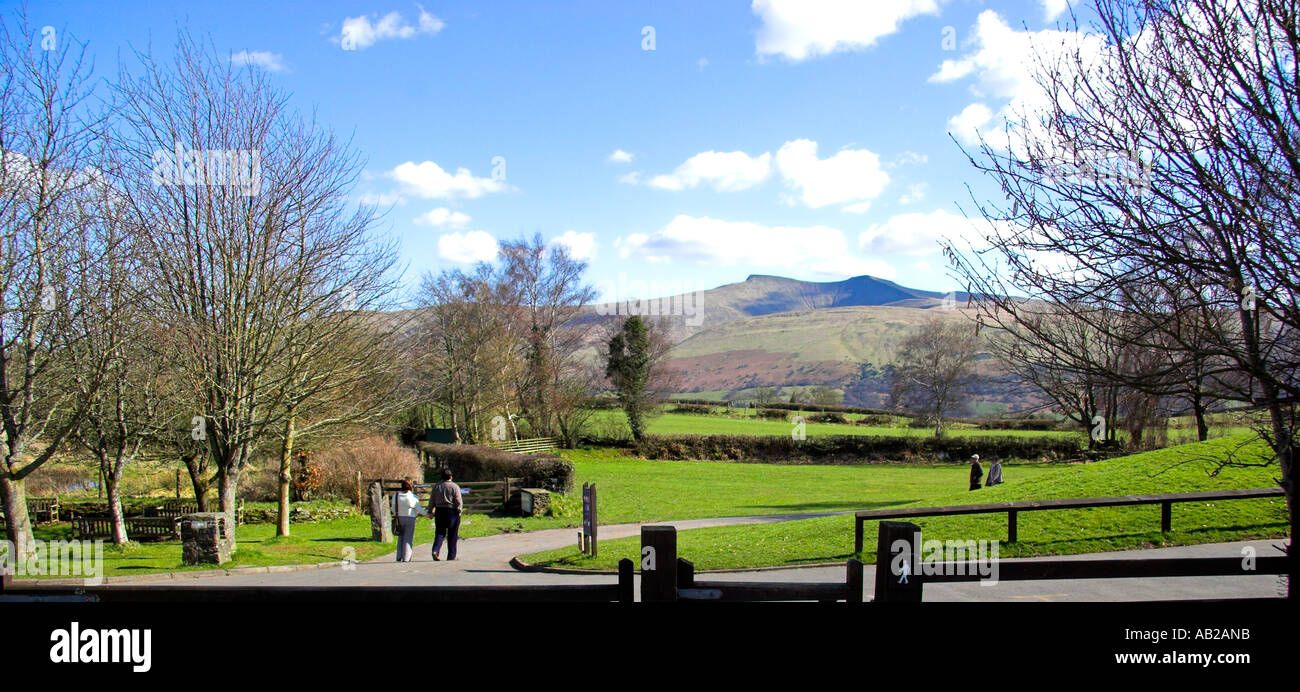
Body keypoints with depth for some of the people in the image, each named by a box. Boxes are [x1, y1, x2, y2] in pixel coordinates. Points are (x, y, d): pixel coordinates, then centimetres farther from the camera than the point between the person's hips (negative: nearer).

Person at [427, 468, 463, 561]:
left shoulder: (436, 486, 7)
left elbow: (432, 501, 8)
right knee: (452, 535, 5)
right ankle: (451, 556, 7)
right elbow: (458, 501, -10)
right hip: (452, 511, -3)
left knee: (439, 533, 7)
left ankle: (435, 550, -15)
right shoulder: (454, 487, -5)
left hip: (439, 511, 3)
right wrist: (459, 511, -2)